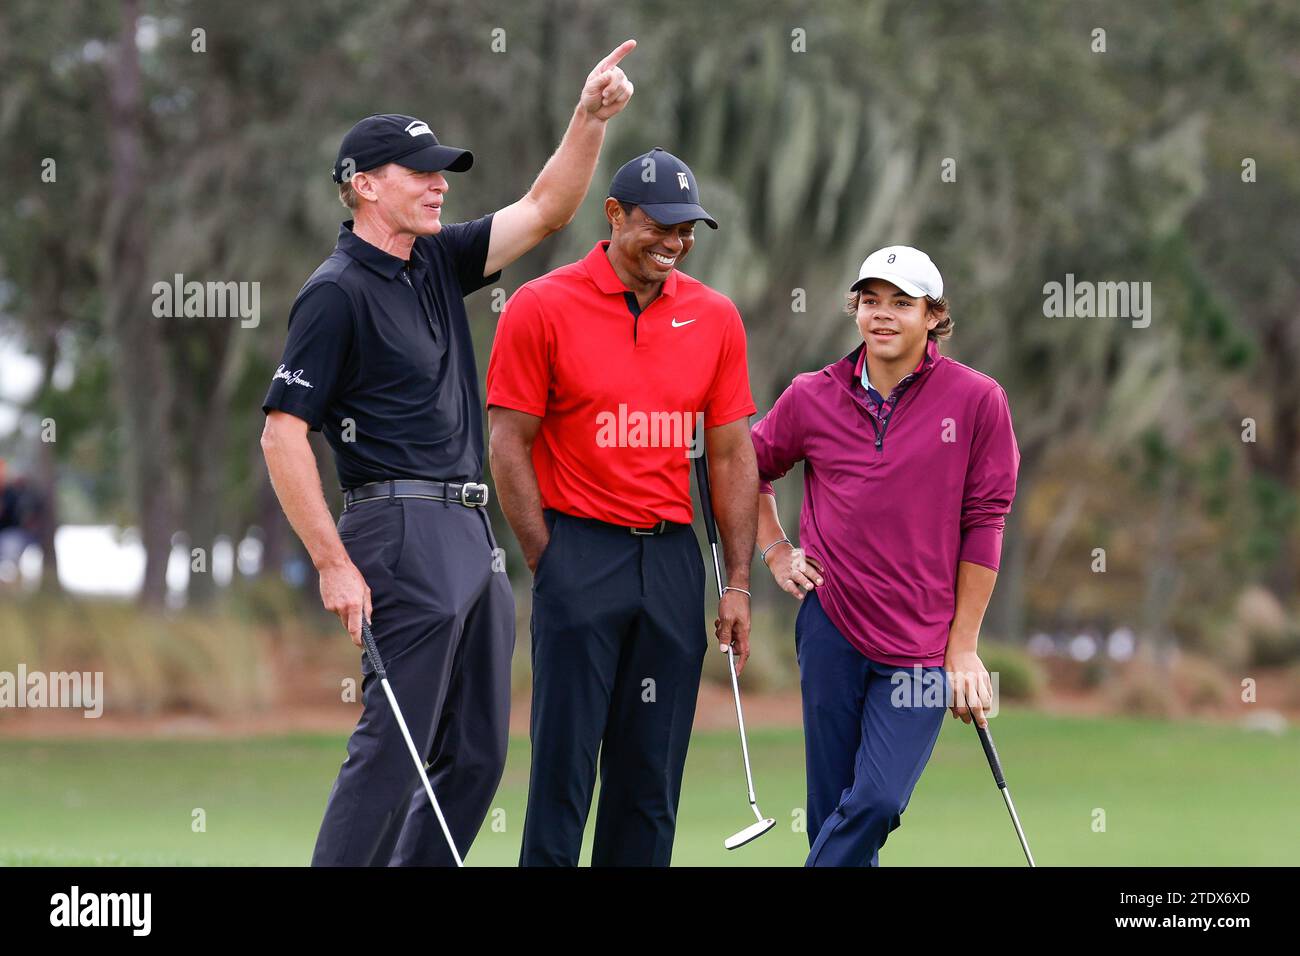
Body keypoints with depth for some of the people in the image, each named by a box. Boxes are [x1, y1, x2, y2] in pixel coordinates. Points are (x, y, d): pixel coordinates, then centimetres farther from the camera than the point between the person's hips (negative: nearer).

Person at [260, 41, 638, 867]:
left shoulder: (438, 264, 15)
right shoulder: (337, 292, -9)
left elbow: (547, 210, 18)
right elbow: (283, 435, -13)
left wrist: (592, 117, 2)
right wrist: (334, 565, -17)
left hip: (474, 534, 9)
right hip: (404, 531, -9)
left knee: (475, 754, 9)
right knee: (394, 751, -11)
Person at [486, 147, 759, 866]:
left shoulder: (714, 317, 8)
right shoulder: (541, 308, -3)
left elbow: (732, 455, 11)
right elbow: (509, 445, -2)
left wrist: (738, 584, 6)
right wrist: (550, 565, -7)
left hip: (673, 558, 4)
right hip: (580, 550, -4)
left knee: (652, 777, 5)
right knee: (565, 760, -7)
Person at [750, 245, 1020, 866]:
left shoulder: (976, 400, -3)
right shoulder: (812, 398, 4)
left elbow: (983, 524, 0)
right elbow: (749, 470, 22)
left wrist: (963, 648, -1)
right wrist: (775, 551, 10)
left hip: (922, 642, -2)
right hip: (831, 623, 2)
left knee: (879, 801, -13)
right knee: (833, 807, 4)